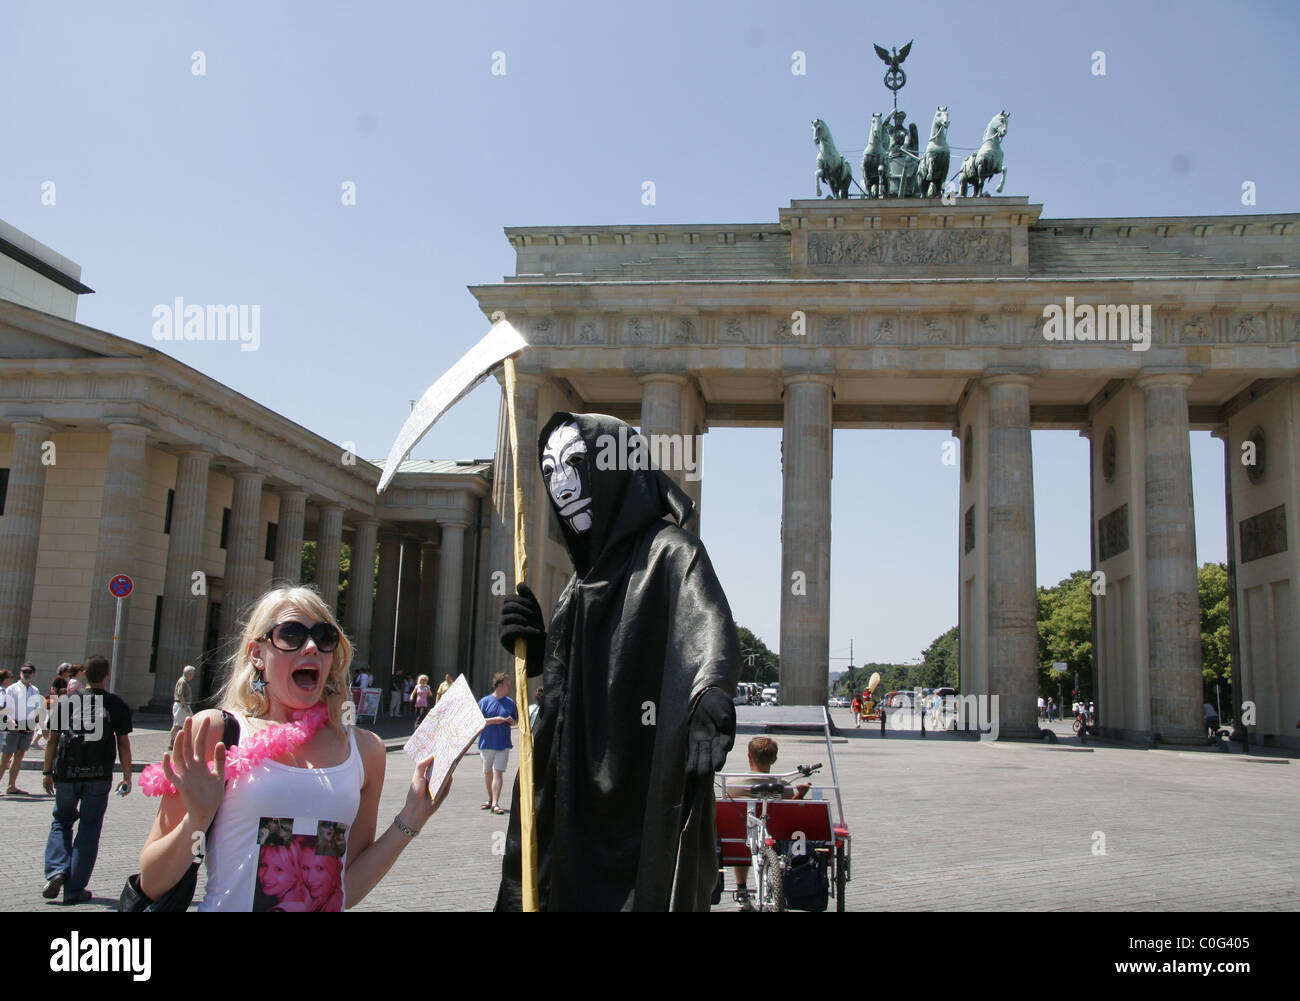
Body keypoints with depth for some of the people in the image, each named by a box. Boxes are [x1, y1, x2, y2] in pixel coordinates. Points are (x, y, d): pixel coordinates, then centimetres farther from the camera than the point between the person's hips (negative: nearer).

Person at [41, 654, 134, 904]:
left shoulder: (68, 702, 6)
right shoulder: (117, 705, 3)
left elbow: (53, 740, 6)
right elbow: (123, 744, 2)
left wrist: (47, 772, 15)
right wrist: (127, 778, 8)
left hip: (67, 773, 1)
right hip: (99, 776, -1)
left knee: (61, 821, 20)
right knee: (89, 829, 6)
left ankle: (56, 871, -1)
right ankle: (74, 889, 7)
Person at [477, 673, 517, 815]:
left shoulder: (510, 702, 6)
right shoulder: (484, 701, -3)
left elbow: (516, 720, 16)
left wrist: (512, 721, -8)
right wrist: (494, 720, -17)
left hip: (503, 744, 0)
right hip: (486, 743, 0)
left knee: (498, 772, -8)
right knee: (487, 772, 11)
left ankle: (495, 803, -10)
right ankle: (491, 799, 28)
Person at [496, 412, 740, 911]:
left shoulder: (671, 552, -8)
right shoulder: (583, 576, 16)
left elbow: (712, 628, -27)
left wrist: (711, 697, -48)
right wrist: (533, 645, 1)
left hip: (648, 797, -7)